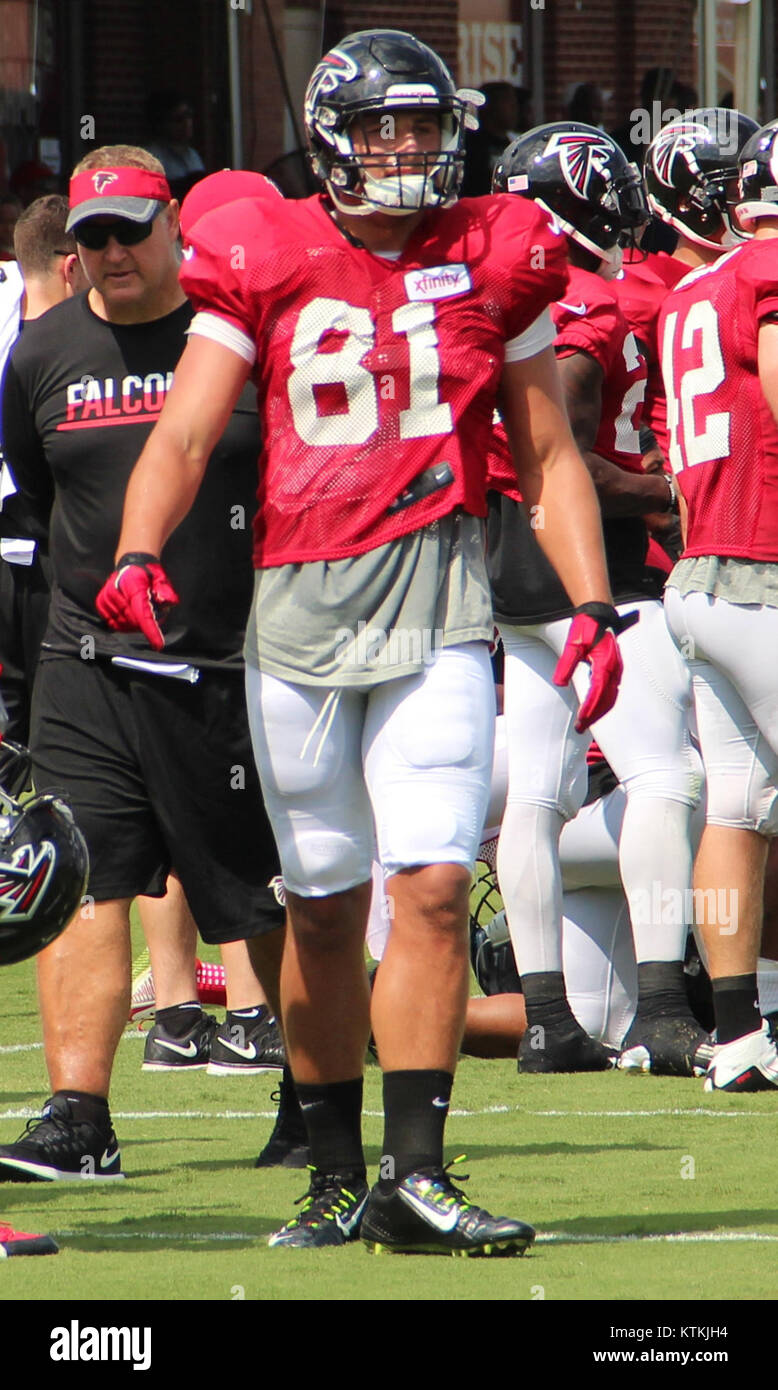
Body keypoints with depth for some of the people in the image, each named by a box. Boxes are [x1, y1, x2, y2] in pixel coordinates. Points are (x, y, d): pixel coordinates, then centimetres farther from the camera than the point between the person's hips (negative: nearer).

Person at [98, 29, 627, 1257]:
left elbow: (549, 456, 14)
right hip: (297, 601, 0)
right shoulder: (266, 265, 3)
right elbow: (185, 433, -3)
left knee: (434, 887, -12)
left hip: (436, 602, 0)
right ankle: (335, 1173, 17)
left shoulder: (495, 261, 7)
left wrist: (594, 606, 5)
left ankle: (415, 1177, -11)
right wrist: (138, 555, -21)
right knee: (323, 909, 6)